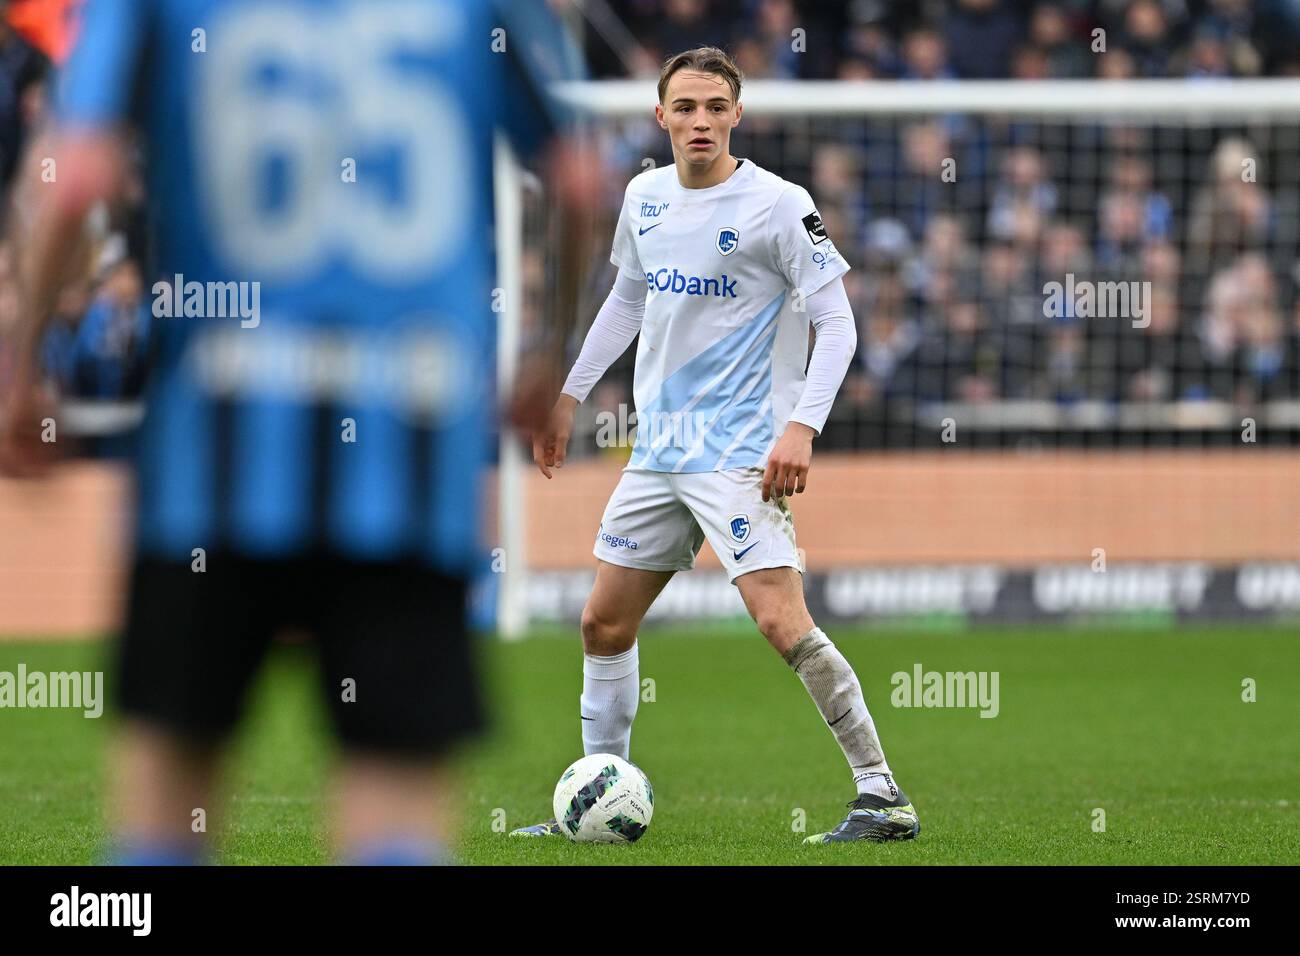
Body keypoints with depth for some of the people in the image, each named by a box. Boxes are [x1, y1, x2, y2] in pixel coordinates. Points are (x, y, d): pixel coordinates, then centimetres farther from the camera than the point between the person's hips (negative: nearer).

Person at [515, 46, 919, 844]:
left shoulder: (776, 205, -11)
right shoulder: (646, 198, 9)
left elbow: (836, 323, -11)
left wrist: (802, 426, -23)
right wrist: (570, 397, 25)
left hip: (741, 452, -7)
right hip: (658, 450, 7)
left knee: (783, 623, -19)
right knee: (604, 624, 11)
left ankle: (884, 798, -14)